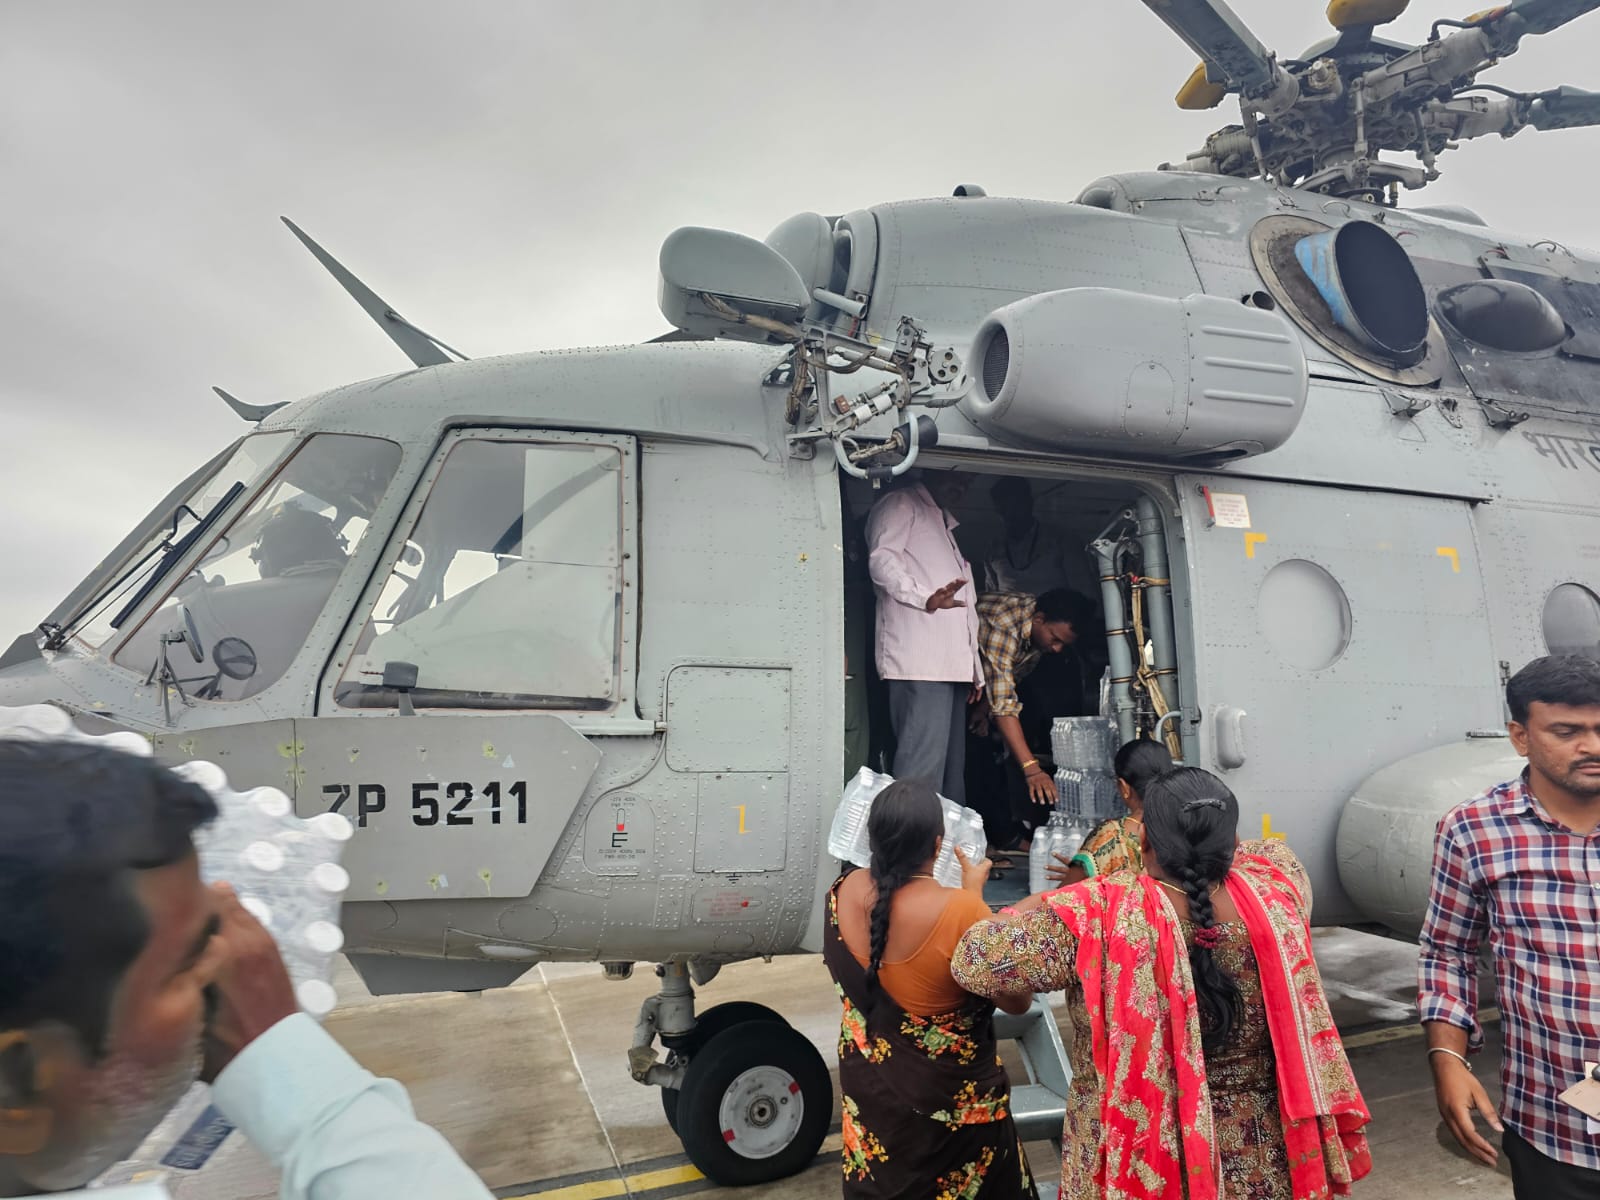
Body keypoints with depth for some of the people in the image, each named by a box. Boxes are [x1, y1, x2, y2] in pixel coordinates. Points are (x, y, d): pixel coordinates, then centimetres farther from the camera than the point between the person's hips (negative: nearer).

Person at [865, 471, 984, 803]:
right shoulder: (901, 504, 7)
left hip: (951, 664, 9)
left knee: (952, 768, 7)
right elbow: (881, 560, -11)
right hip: (920, 663, -9)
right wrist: (926, 598, -28)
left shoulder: (944, 522, 32)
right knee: (923, 764, -15)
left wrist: (974, 669, 23)